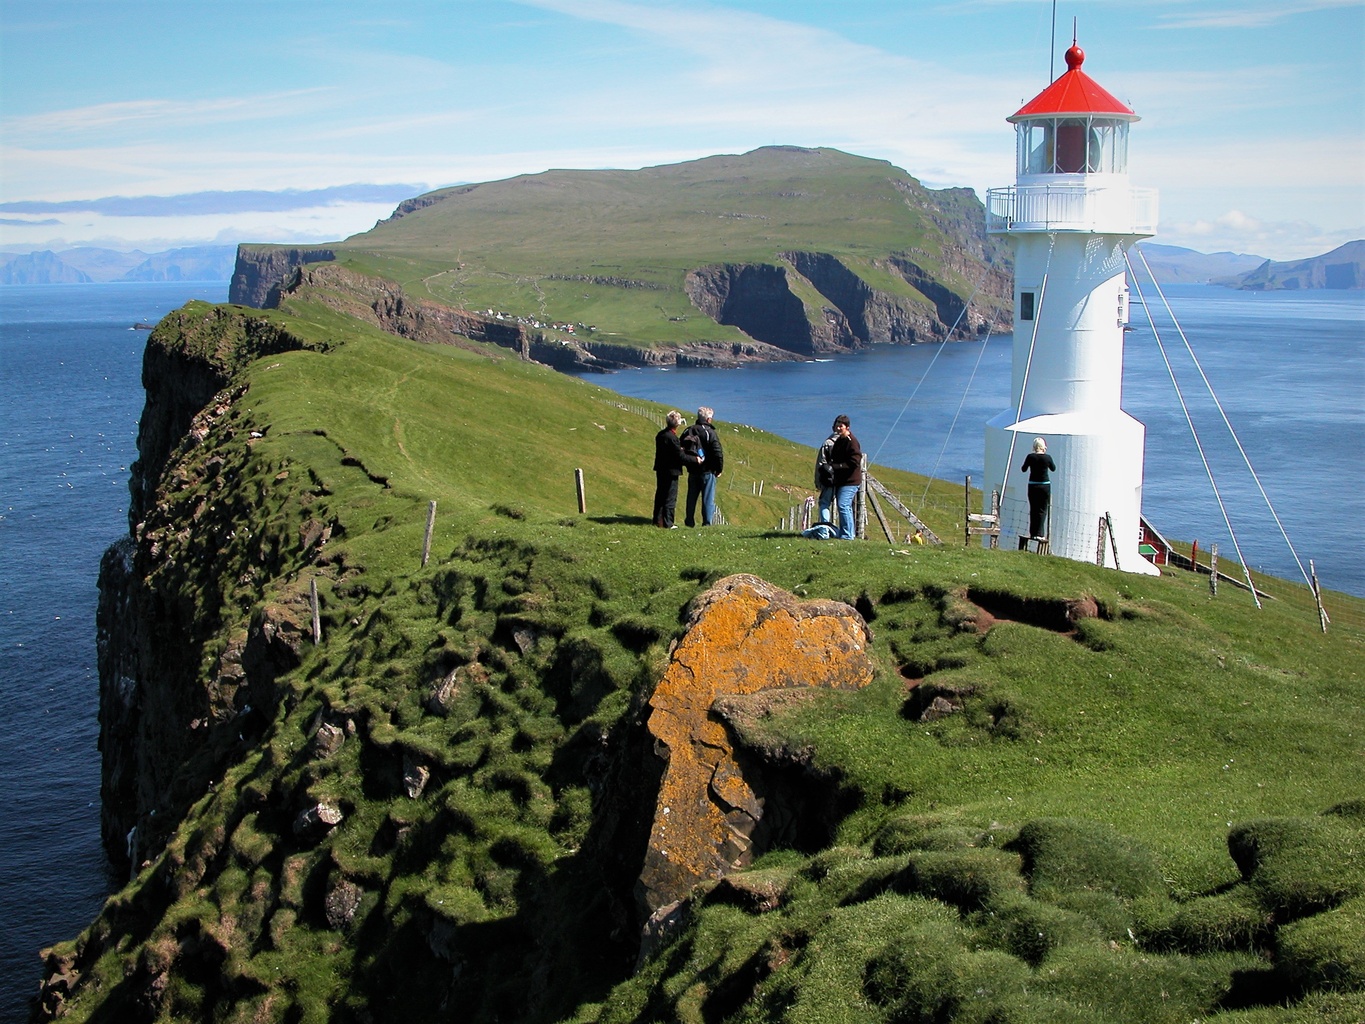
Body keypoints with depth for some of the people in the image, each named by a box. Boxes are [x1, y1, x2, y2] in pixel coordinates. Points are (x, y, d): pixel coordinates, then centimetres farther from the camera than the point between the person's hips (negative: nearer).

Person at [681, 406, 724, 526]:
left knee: (691, 497, 14)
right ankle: (707, 522, 1)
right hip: (707, 471, -5)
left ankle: (689, 521, 19)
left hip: (692, 471, 5)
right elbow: (718, 453, -16)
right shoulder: (710, 433, -14)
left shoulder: (688, 431, 4)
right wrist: (719, 469, -5)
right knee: (708, 498, 2)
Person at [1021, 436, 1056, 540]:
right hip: (1045, 485, -1)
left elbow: (1023, 469, 5)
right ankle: (1039, 534, -4)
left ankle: (1033, 533, 9)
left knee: (1033, 510, 9)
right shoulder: (1047, 457, -8)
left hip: (1033, 486, 1)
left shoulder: (1030, 457, -7)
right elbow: (1053, 469, 10)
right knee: (1042, 510, 3)